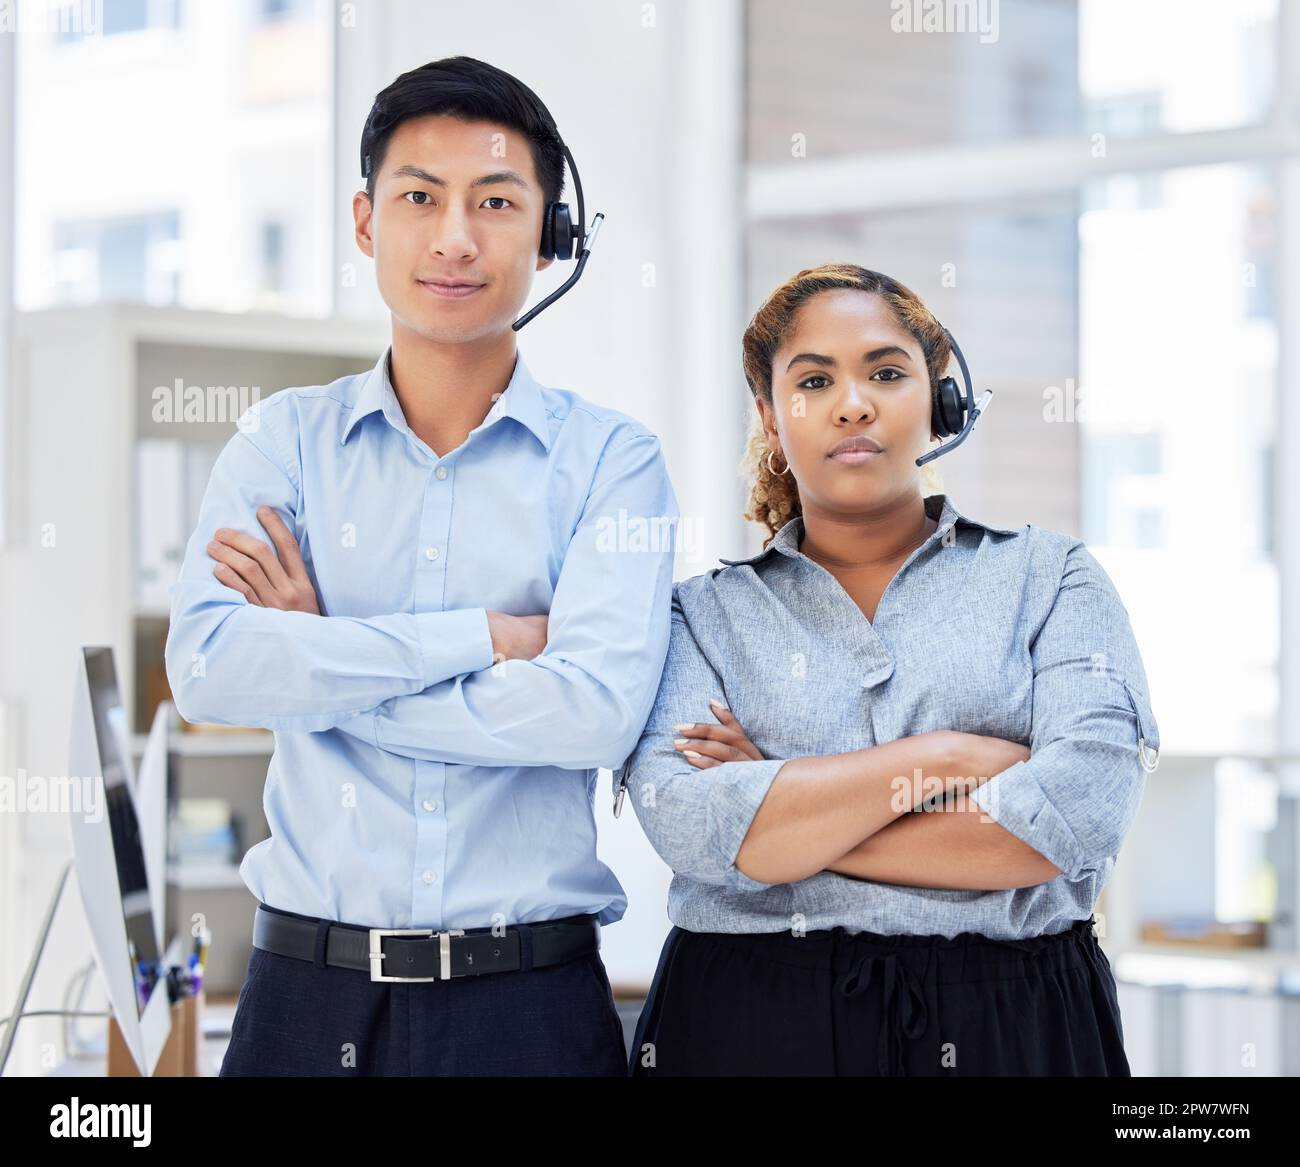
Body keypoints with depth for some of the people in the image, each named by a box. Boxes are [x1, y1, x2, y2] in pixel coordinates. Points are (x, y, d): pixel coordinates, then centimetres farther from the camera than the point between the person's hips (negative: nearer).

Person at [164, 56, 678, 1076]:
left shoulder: (610, 458, 0)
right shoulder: (285, 441, 5)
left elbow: (598, 708, -15)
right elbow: (207, 668, -11)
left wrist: (316, 665, -10)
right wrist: (483, 633, -13)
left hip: (530, 999, -1)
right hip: (309, 991, 1)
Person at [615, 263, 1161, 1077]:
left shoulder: (1051, 579, 5)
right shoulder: (707, 613, 7)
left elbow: (1082, 810, -11)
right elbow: (686, 822, -11)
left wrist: (781, 822, -9)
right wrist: (944, 757, -14)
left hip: (1006, 1029, 0)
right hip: (749, 1029, 0)